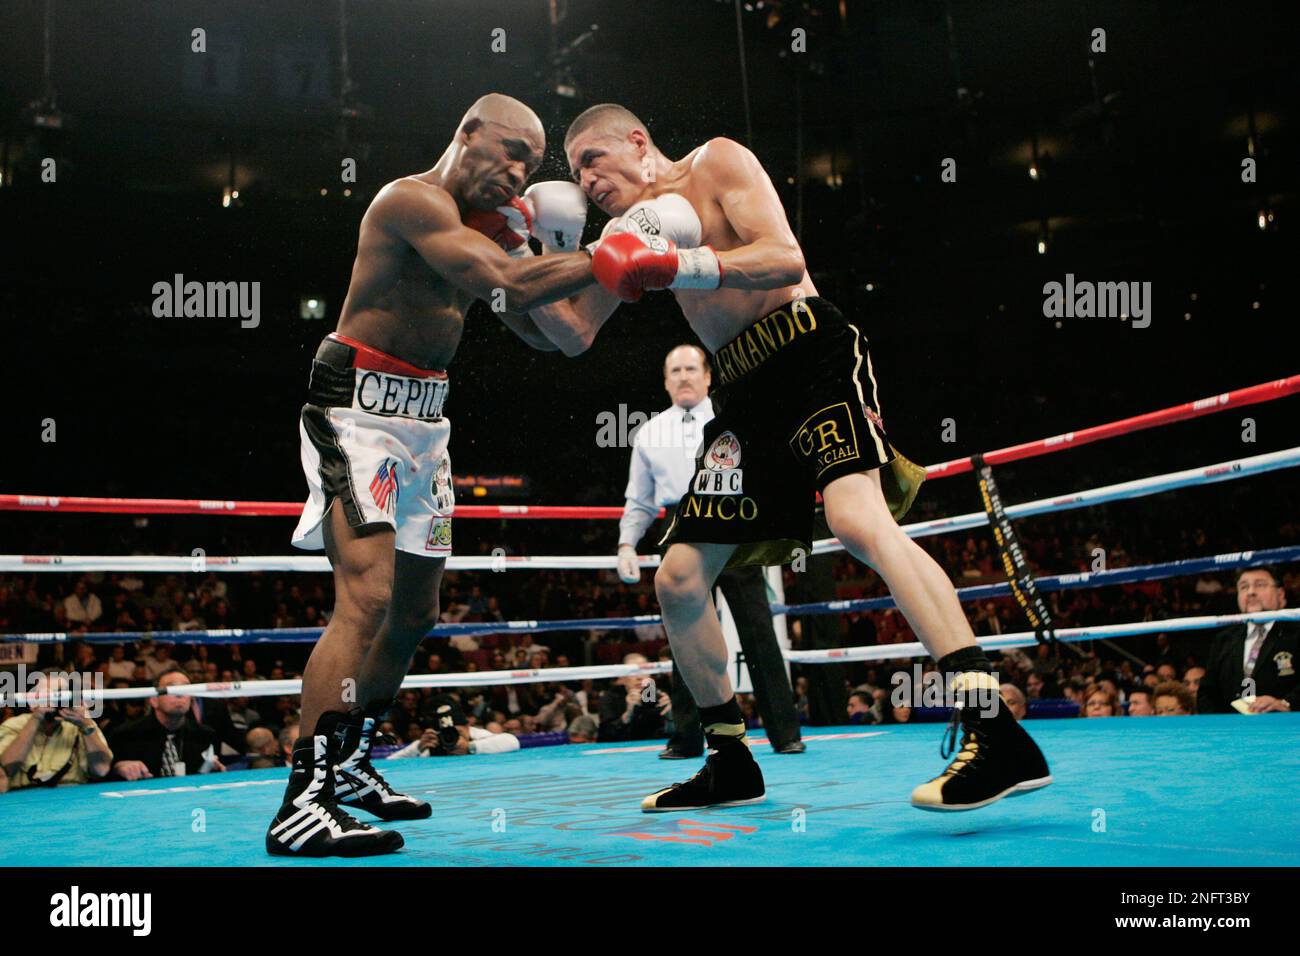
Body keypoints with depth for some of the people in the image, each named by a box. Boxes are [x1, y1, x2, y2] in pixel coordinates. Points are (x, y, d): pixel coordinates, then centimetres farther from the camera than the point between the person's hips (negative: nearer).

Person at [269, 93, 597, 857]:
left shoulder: (482, 222, 16)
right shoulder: (414, 199, -13)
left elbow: (538, 332, 15)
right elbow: (501, 281, -27)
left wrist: (551, 254, 0)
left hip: (425, 416, 10)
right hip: (360, 407, -10)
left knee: (416, 612, 14)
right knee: (367, 598, -22)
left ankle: (348, 763, 30)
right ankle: (303, 804, -20)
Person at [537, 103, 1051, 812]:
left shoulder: (718, 162, 2)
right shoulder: (633, 228, 21)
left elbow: (786, 259, -12)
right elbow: (574, 328, 18)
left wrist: (678, 266, -19)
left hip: (815, 354, -8)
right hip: (749, 394, 8)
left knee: (858, 519, -32)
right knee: (678, 580, 4)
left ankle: (997, 735, -37)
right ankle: (730, 764, 18)